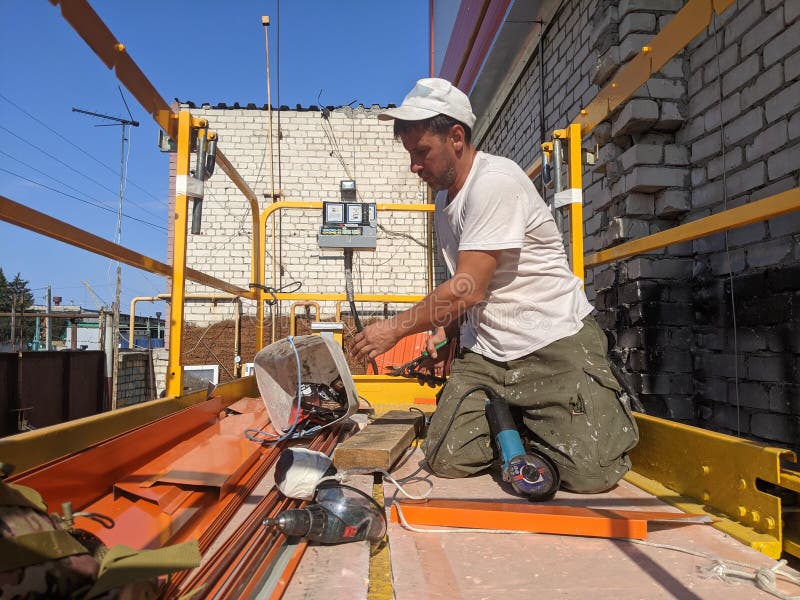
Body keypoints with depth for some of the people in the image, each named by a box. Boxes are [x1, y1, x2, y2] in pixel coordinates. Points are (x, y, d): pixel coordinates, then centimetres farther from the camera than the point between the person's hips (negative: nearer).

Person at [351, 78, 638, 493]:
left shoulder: (495, 181, -17)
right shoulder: (444, 197, 12)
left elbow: (468, 289, -21)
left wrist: (395, 328, -12)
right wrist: (445, 330, 2)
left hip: (555, 345, -7)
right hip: (485, 352, 7)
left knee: (589, 472, -15)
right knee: (446, 460, -7)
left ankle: (603, 405, 17)